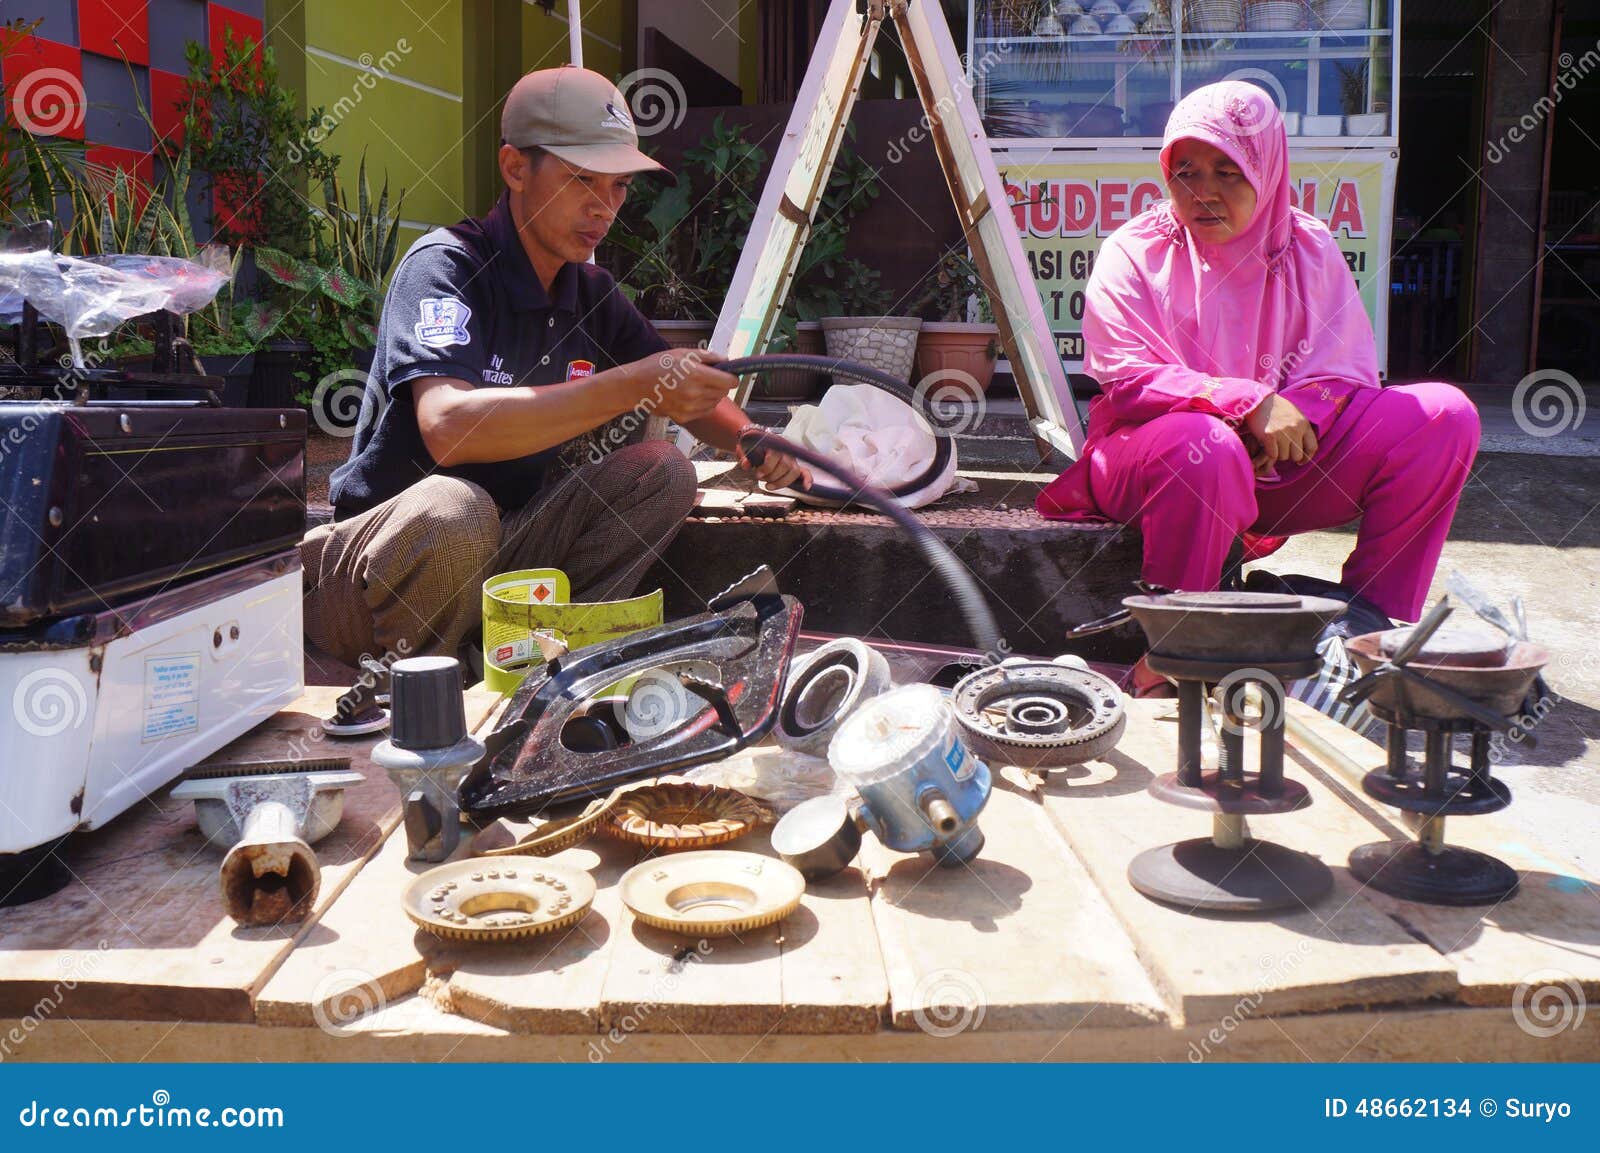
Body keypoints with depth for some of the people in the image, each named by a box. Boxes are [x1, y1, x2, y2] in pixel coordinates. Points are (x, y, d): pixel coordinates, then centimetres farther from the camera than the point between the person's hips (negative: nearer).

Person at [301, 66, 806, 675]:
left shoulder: (592, 293, 5)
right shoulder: (445, 266, -16)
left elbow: (691, 395, 16)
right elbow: (448, 427, -34)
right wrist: (632, 385, -34)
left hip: (501, 554, 7)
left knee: (662, 471, -6)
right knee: (451, 512, -38)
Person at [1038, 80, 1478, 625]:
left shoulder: (1309, 248, 6)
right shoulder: (1134, 253, -4)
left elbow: (1347, 372, 1)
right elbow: (1128, 381, -16)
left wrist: (1291, 416, -22)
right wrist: (1250, 402, -26)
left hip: (1278, 467, 5)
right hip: (1145, 454, -4)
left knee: (1444, 415, -10)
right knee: (1203, 445, -41)